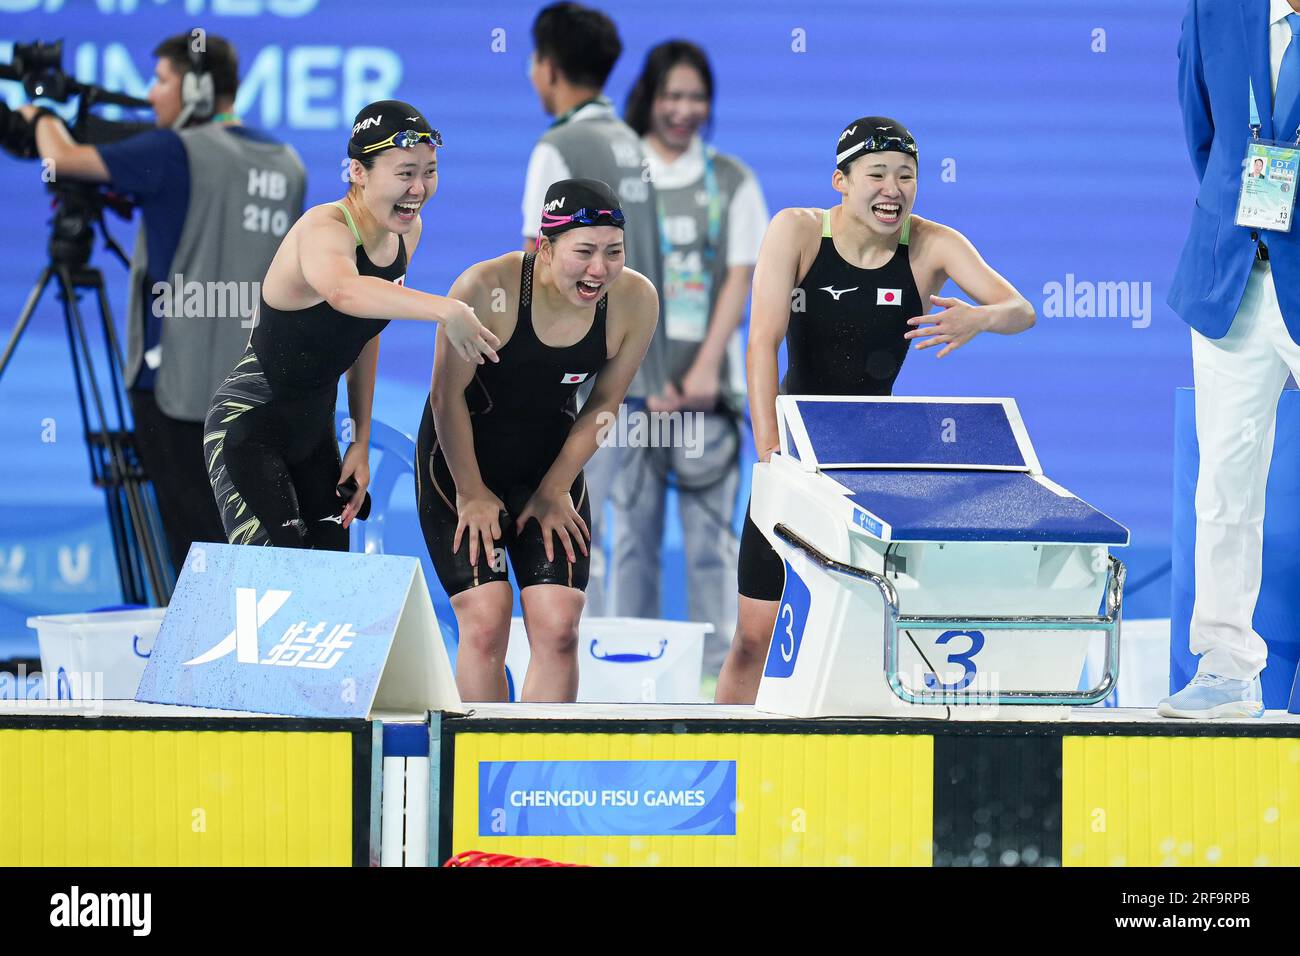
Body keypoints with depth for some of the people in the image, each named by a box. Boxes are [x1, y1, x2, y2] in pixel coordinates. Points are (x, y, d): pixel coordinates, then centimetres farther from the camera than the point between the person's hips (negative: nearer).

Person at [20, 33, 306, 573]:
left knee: (197, 535, -5)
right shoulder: (286, 165, 10)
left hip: (180, 381, -7)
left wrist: (42, 116, 11)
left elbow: (62, 157, -11)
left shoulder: (178, 153, -11)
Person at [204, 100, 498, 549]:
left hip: (314, 428, 8)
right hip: (248, 426, -8)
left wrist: (361, 442, 11)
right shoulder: (324, 230, -26)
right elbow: (344, 292, -51)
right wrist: (446, 310, -64)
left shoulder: (406, 231, 0)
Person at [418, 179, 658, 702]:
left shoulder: (635, 300, -18)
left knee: (559, 627, -8)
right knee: (486, 620, -13)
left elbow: (602, 405, -3)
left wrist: (554, 491, -1)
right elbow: (448, 394, -16)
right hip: (461, 461, -3)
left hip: (551, 466, 3)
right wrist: (471, 492, -8)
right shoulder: (487, 288, -29)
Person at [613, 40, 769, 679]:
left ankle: (716, 669, 0)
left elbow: (738, 277, 4)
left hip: (707, 385, 1)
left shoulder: (732, 182, 9)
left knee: (711, 529, -2)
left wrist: (706, 369, -9)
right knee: (633, 526, 1)